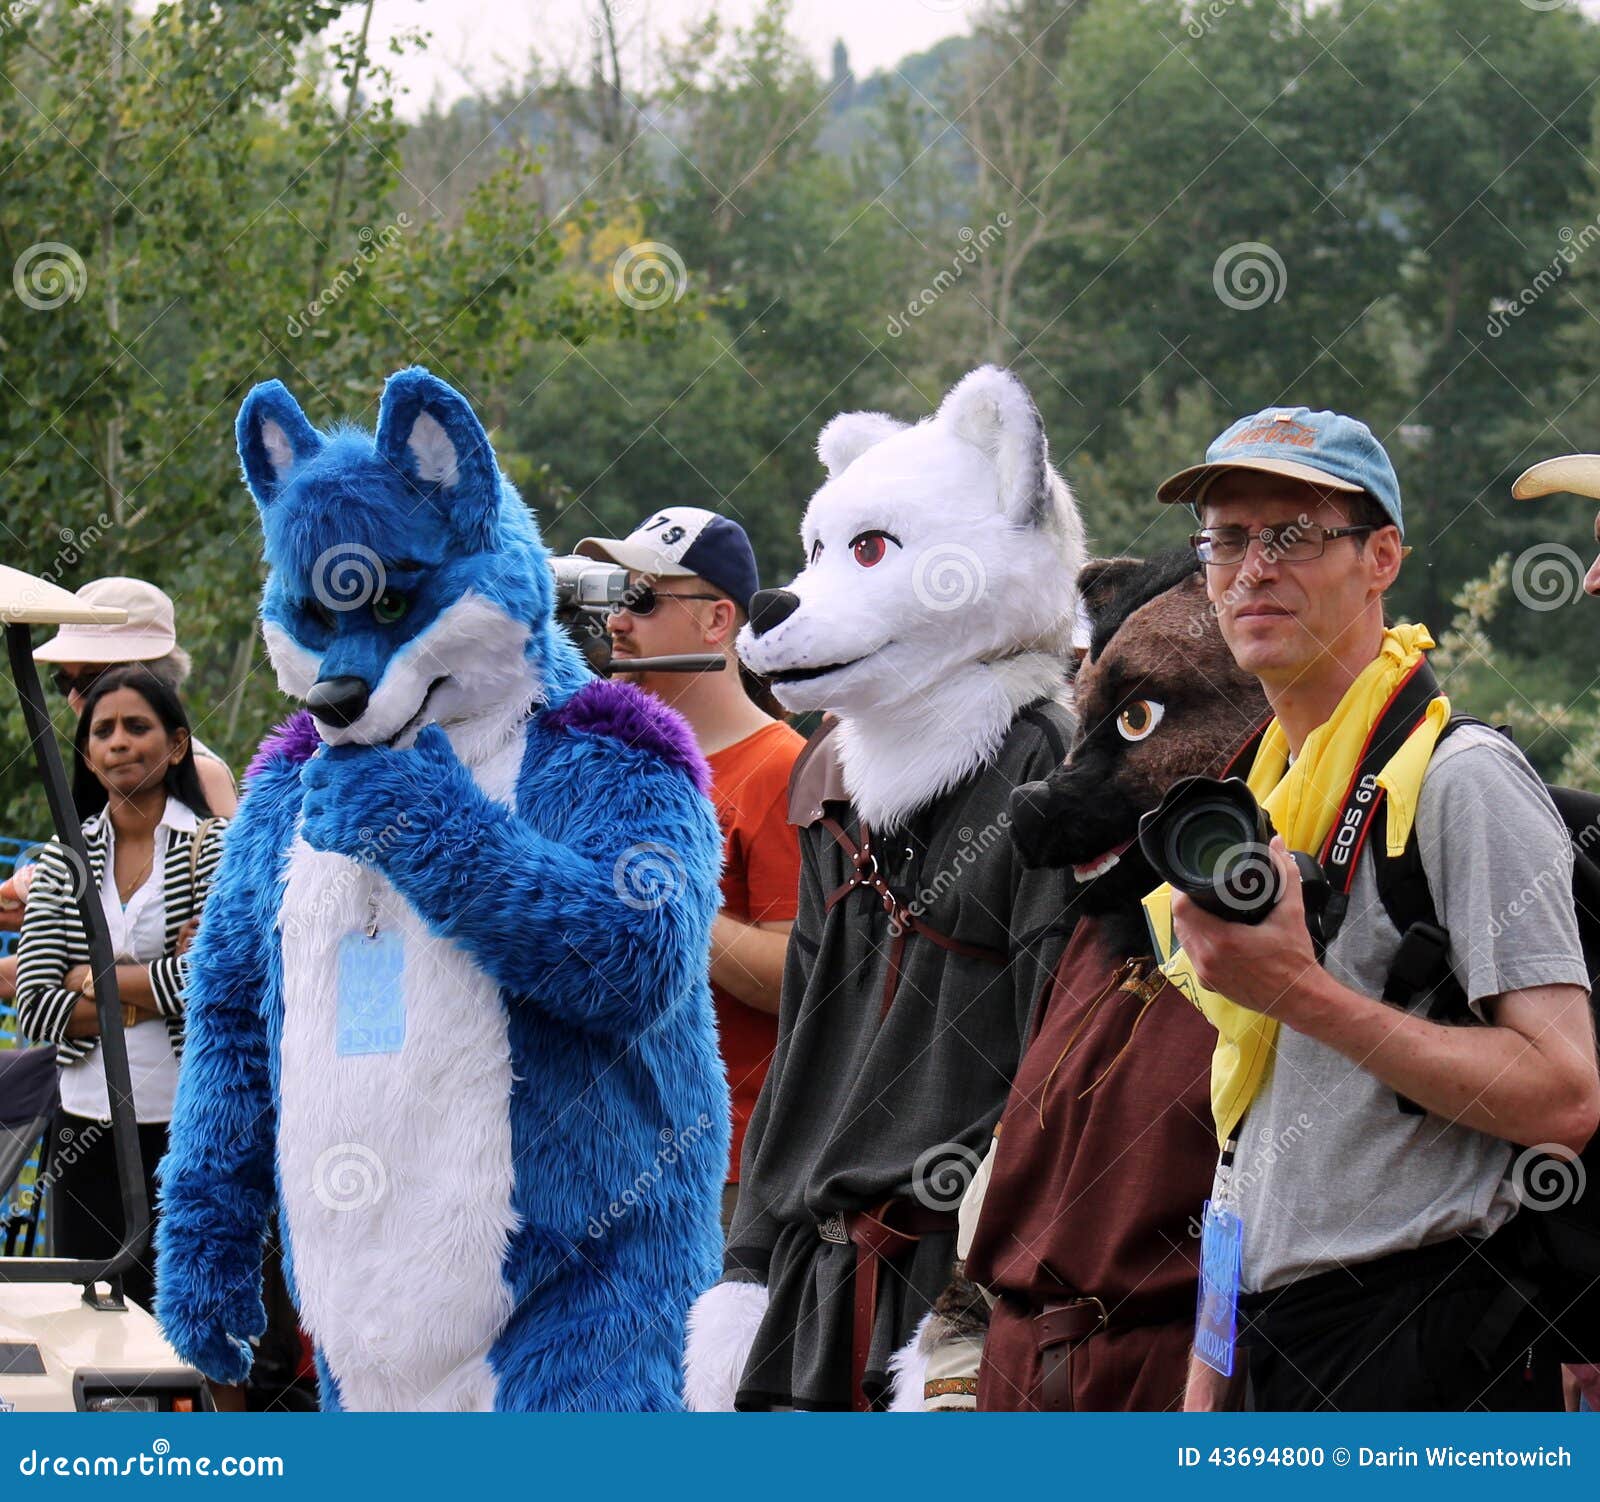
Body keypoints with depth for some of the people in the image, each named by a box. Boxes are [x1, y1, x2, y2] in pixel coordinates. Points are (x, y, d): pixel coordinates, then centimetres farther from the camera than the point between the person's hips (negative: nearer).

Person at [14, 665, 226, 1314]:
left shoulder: (215, 846, -1)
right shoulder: (64, 858, 8)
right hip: (86, 1131, 4)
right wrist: (152, 994, -10)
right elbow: (36, 1010, 0)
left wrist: (98, 981, -7)